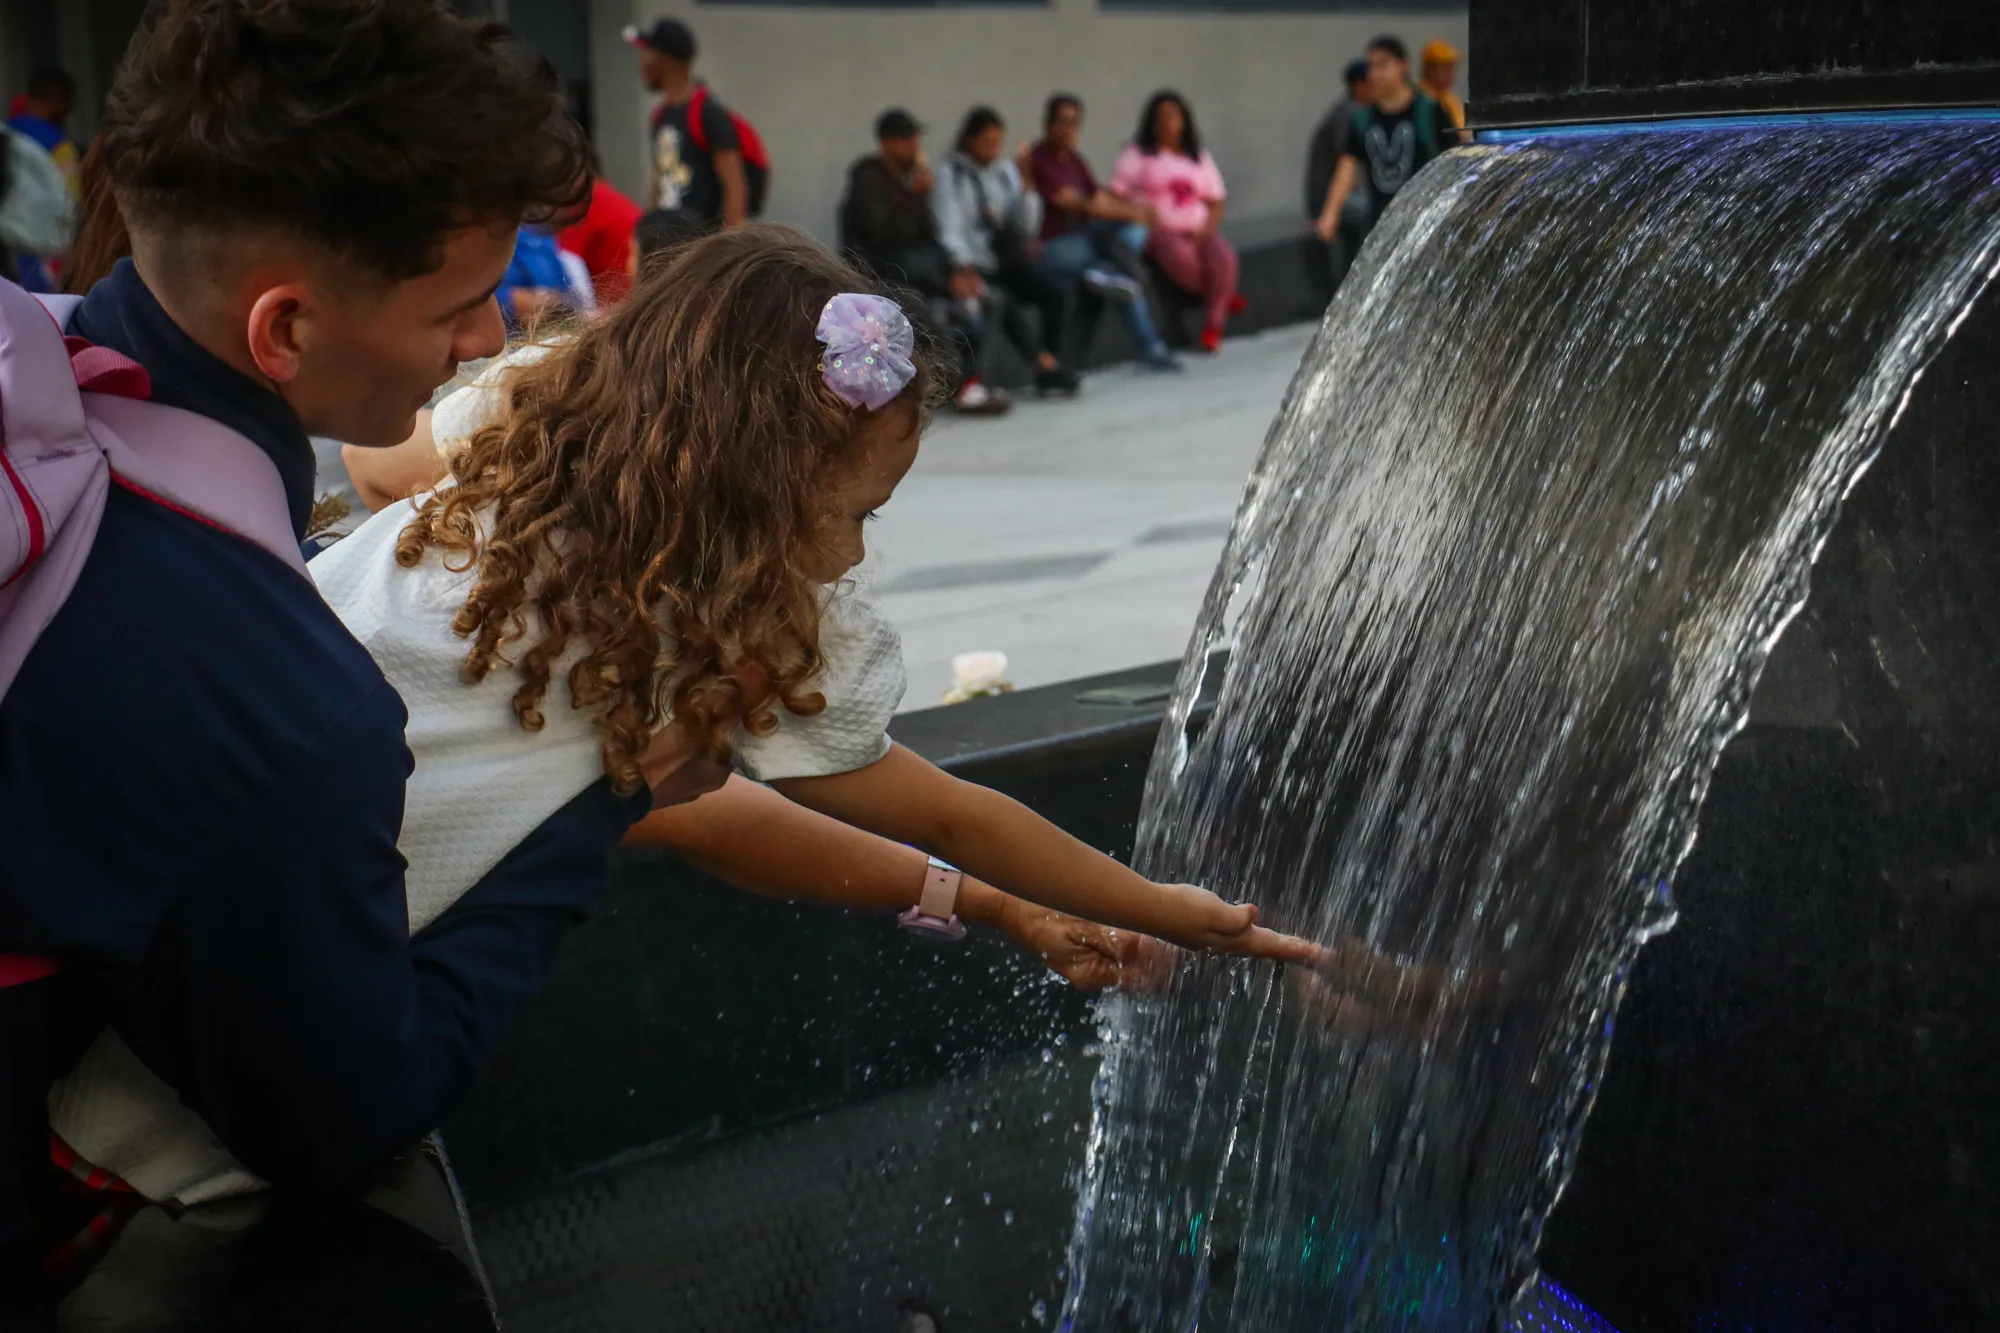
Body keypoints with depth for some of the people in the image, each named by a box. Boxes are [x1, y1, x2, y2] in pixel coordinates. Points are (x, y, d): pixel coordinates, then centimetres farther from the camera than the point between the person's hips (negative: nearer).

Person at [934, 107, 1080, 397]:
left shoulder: (1005, 169, 13)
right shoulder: (950, 174, -2)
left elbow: (1027, 227, 9)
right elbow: (949, 229, -12)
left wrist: (1026, 183, -3)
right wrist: (963, 266, -29)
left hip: (1008, 262, 5)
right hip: (974, 266, -5)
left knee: (1054, 294, -21)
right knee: (1005, 304, -33)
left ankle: (1051, 367, -19)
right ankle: (1043, 363, -22)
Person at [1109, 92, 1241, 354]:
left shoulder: (1198, 156, 19)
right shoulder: (1137, 153, 9)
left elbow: (1217, 200, 16)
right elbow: (1117, 195, 1)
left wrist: (1207, 227, -4)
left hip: (1197, 231, 3)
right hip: (1157, 231, -3)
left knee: (1224, 255, -29)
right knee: (1180, 255, -38)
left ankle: (1212, 325, -24)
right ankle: (1222, 297, -15)